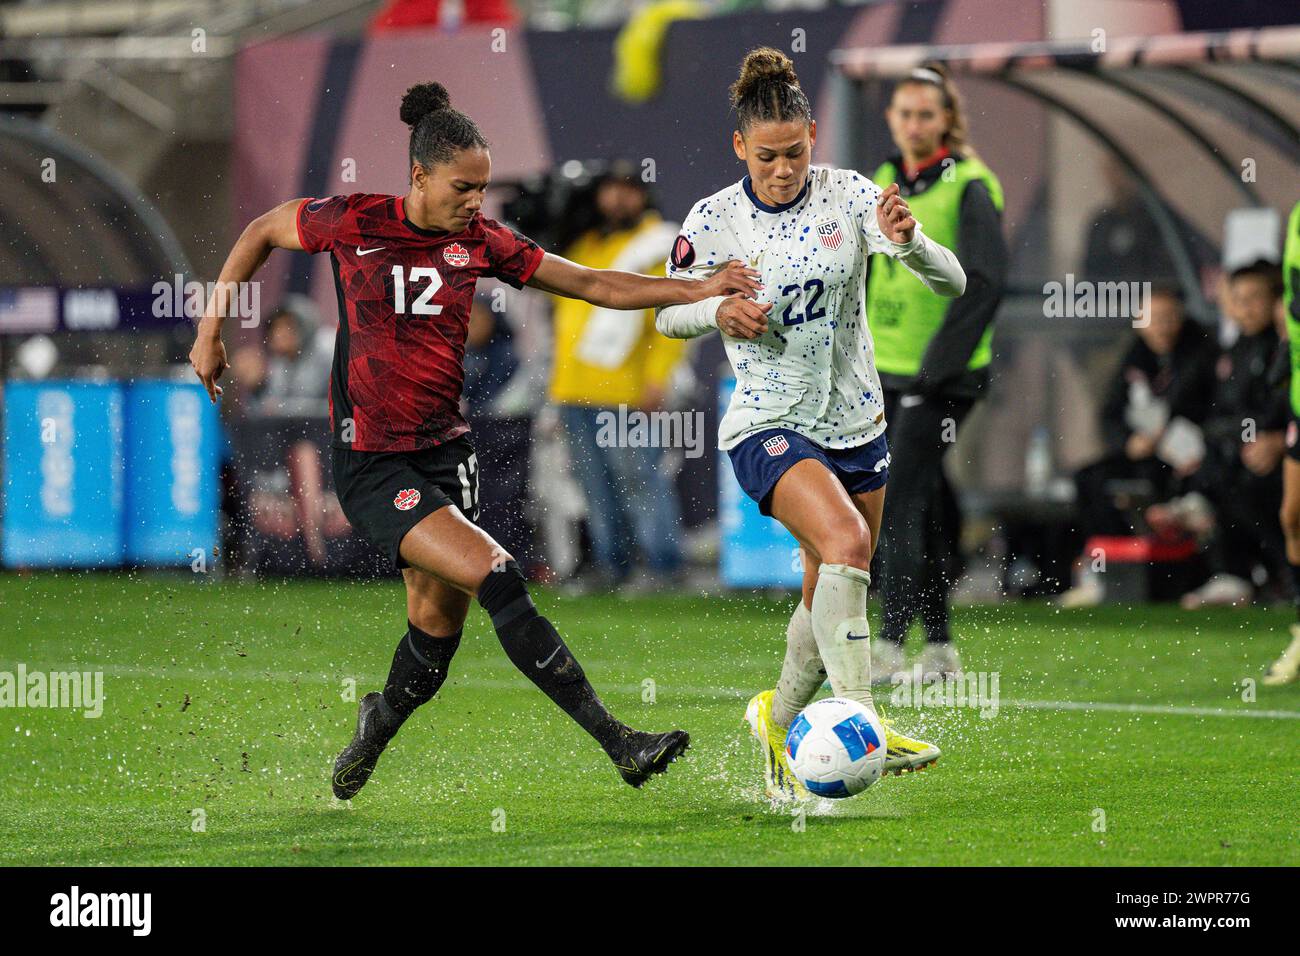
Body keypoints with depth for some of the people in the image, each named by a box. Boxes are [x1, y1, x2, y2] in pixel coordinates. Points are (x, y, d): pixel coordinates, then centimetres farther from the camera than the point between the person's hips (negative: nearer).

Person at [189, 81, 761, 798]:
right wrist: (211, 330, 8)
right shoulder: (353, 223, -9)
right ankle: (618, 744, -21)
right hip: (370, 464, -6)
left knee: (439, 620, 7)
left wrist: (698, 291, -6)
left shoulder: (480, 242, 1)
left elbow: (593, 285, 3)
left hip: (445, 452, 6)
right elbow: (261, 233, 8)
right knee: (498, 580, -19)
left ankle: (375, 729, 38)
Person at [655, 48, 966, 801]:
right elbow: (666, 315, 5)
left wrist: (908, 242, -32)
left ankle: (780, 721, 37)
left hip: (856, 420, 4)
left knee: (833, 596, 13)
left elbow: (952, 283, -11)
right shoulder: (713, 221, -8)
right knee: (846, 543, -29)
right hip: (768, 426, -4)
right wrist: (717, 314, -16)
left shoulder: (850, 196, -7)